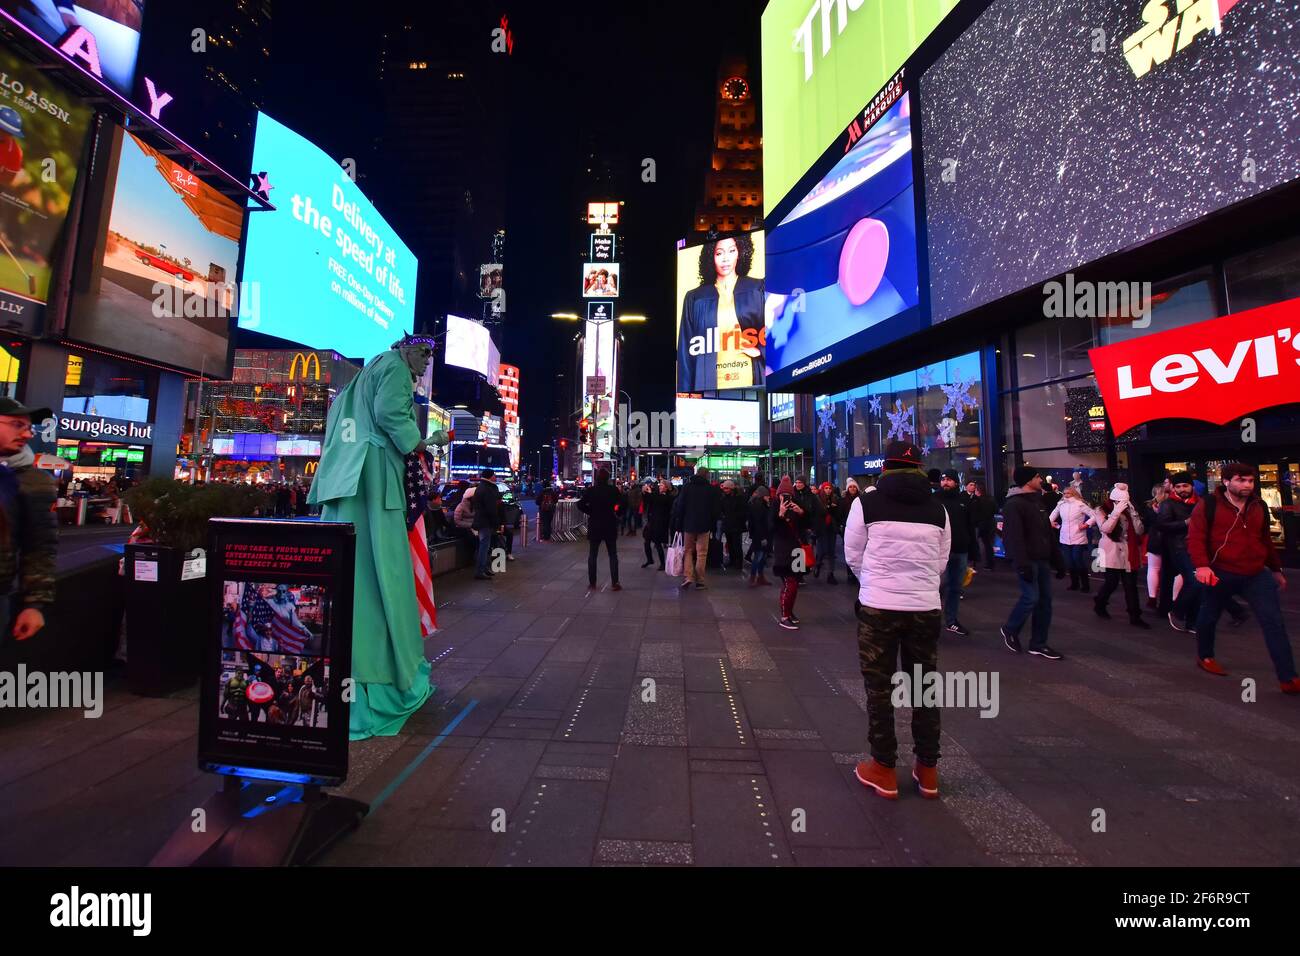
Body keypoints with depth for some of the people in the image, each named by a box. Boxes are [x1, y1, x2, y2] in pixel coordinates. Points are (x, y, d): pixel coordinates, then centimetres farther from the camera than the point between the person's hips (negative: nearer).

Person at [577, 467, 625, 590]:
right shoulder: (613, 490, -5)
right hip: (610, 526, 0)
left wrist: (590, 512, 2)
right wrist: (617, 513, 4)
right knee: (613, 555, 8)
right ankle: (614, 583, 6)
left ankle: (592, 583, 13)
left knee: (592, 555, 10)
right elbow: (624, 503, -11)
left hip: (594, 526, 0)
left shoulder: (590, 490, -4)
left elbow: (580, 504, -11)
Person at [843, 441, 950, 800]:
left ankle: (883, 770, 21)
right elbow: (942, 561, 7)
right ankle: (927, 771, 30)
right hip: (926, 607, 4)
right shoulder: (938, 508, 3)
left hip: (878, 607, -3)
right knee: (925, 688, 17)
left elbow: (853, 556, -1)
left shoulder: (867, 503, -7)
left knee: (880, 689, 10)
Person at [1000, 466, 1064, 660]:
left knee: (1045, 600, 9)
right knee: (1031, 597, -10)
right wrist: (1022, 564, -25)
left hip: (1042, 559, 9)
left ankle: (1038, 644, 17)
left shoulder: (1038, 501, 15)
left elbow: (1047, 532, 19)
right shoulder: (1014, 504, -14)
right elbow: (1014, 537, -21)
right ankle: (1010, 630, 14)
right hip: (1027, 560, -9)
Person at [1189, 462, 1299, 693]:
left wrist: (1276, 569, 23)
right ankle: (1204, 656, 31)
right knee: (1209, 617, 11)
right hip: (1220, 574, -4)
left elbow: (1265, 540, 20)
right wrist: (1202, 565, -27)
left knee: (1275, 622, -3)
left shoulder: (1259, 507, 8)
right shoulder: (1208, 506, -9)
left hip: (1256, 575, 4)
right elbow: (1195, 537, -15)